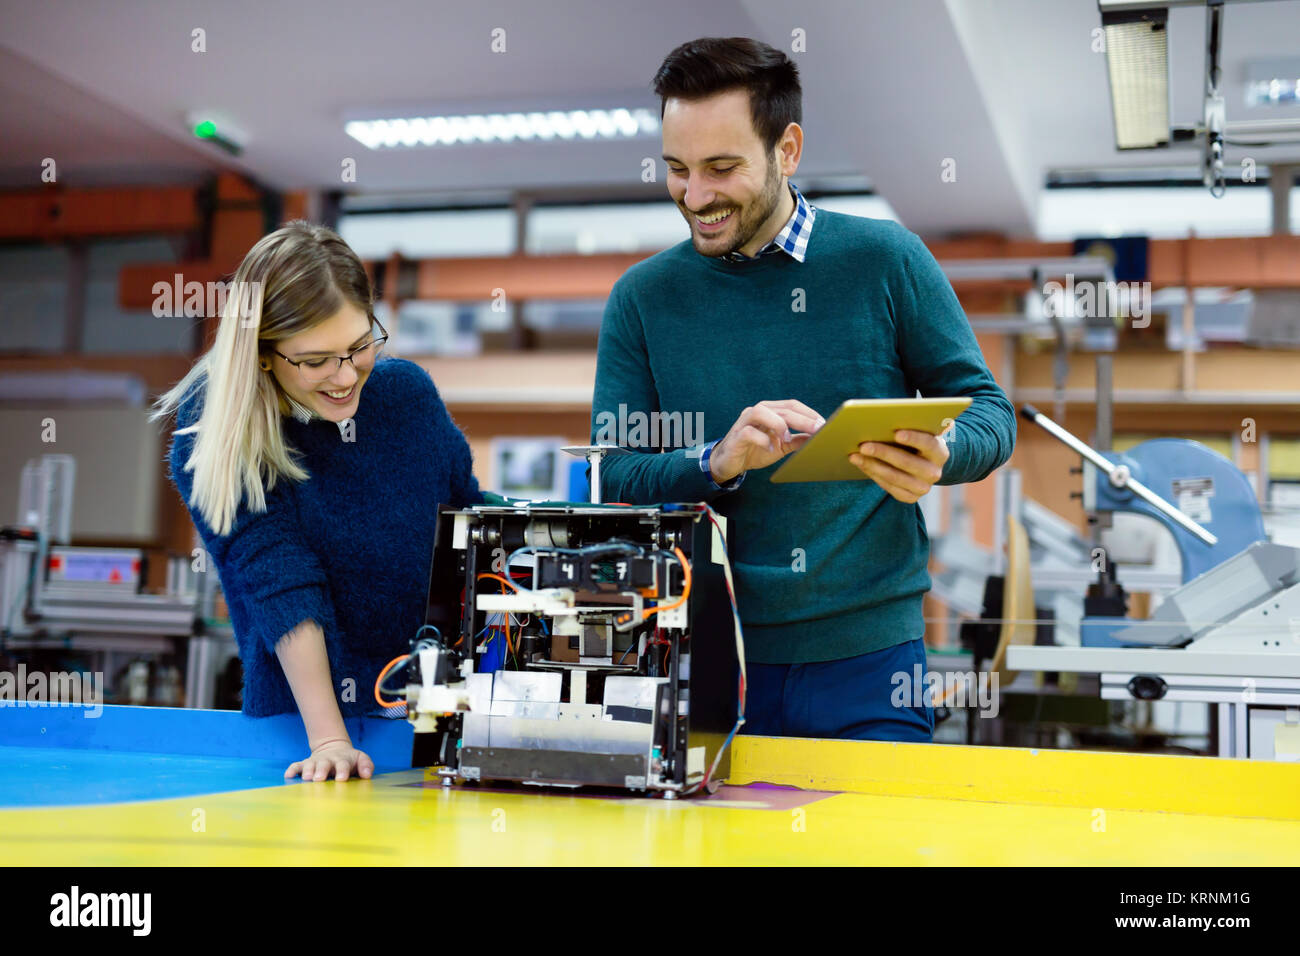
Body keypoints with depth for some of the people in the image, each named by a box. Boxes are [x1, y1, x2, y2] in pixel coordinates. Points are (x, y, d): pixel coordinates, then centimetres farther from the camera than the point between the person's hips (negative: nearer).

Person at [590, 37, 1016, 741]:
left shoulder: (883, 260, 0)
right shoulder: (641, 298, 4)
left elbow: (988, 410, 3)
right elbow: (613, 480, 0)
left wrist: (937, 459, -20)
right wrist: (720, 463, -19)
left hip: (866, 656, -1)